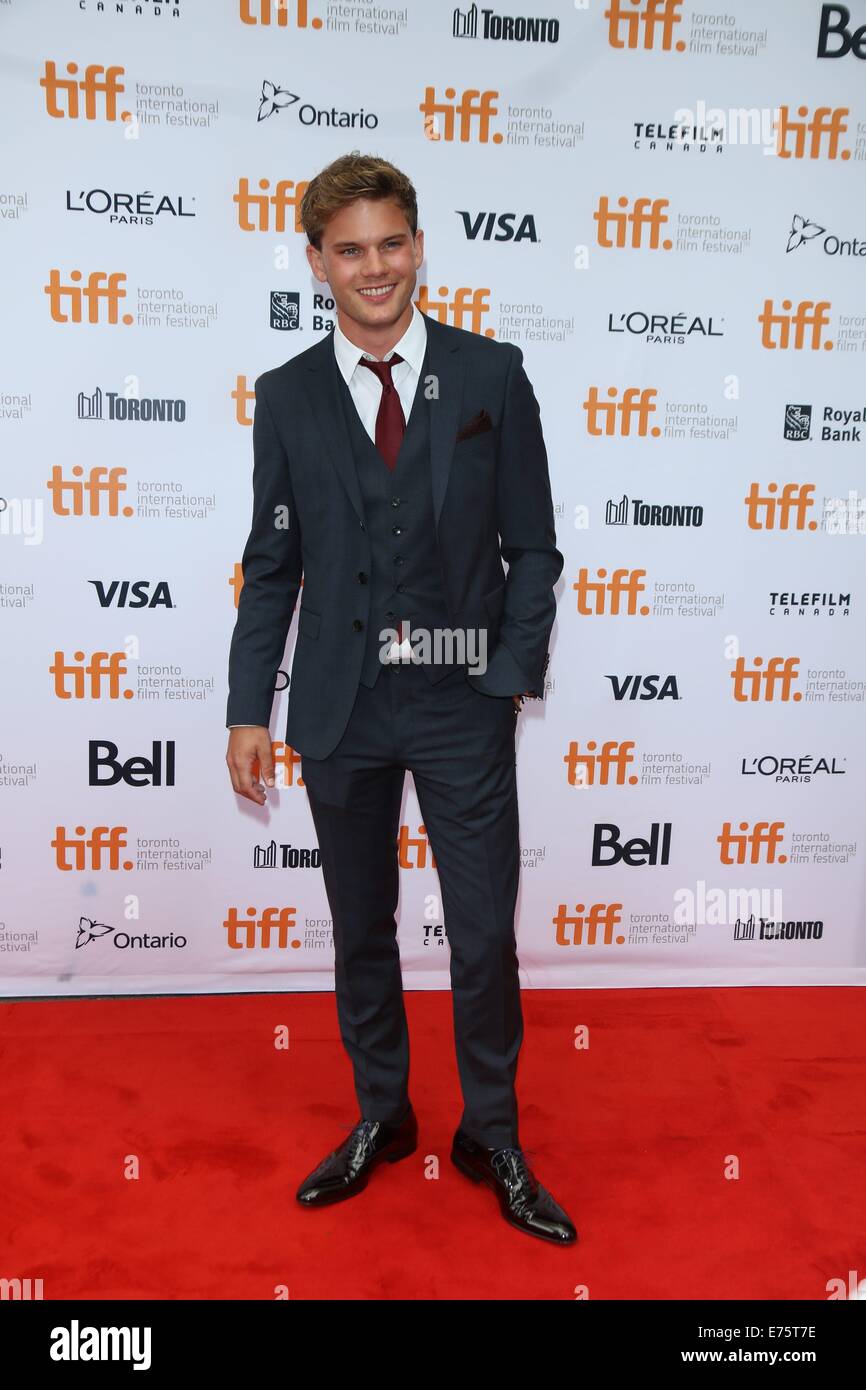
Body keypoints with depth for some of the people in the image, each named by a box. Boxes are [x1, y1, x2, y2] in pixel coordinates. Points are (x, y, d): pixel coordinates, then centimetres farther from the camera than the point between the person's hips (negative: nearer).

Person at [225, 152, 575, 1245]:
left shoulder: (491, 376, 1)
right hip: (341, 707, 2)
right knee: (360, 930, 15)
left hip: (463, 705, -1)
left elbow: (532, 547, 2)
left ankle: (491, 1138, 28)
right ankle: (381, 1119, 36)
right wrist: (248, 712, 1)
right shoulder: (287, 396, 5)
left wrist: (513, 674, -8)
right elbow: (272, 566, 6)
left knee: (485, 936, 5)